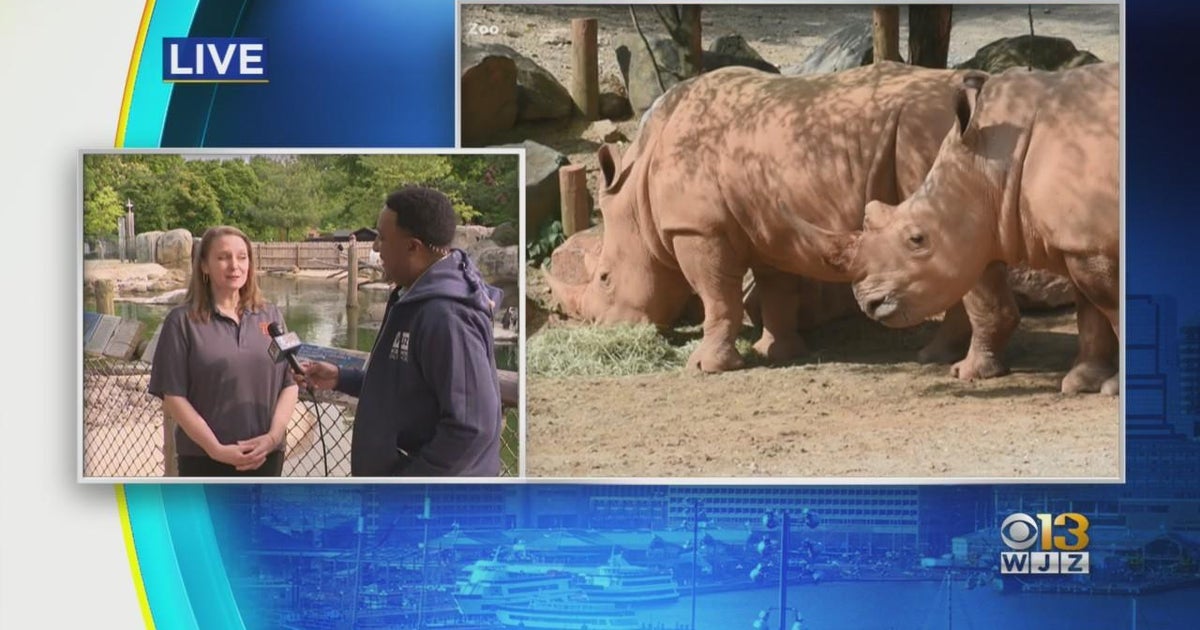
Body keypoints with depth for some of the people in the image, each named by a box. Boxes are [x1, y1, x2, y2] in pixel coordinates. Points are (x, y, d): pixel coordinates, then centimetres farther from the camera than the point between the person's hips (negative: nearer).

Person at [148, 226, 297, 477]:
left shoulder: (270, 317, 8)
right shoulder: (184, 321, -4)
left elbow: (289, 384, 7)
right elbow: (173, 397, -8)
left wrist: (273, 436, -9)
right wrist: (215, 448, -15)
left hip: (265, 456, 4)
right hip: (205, 460, -4)